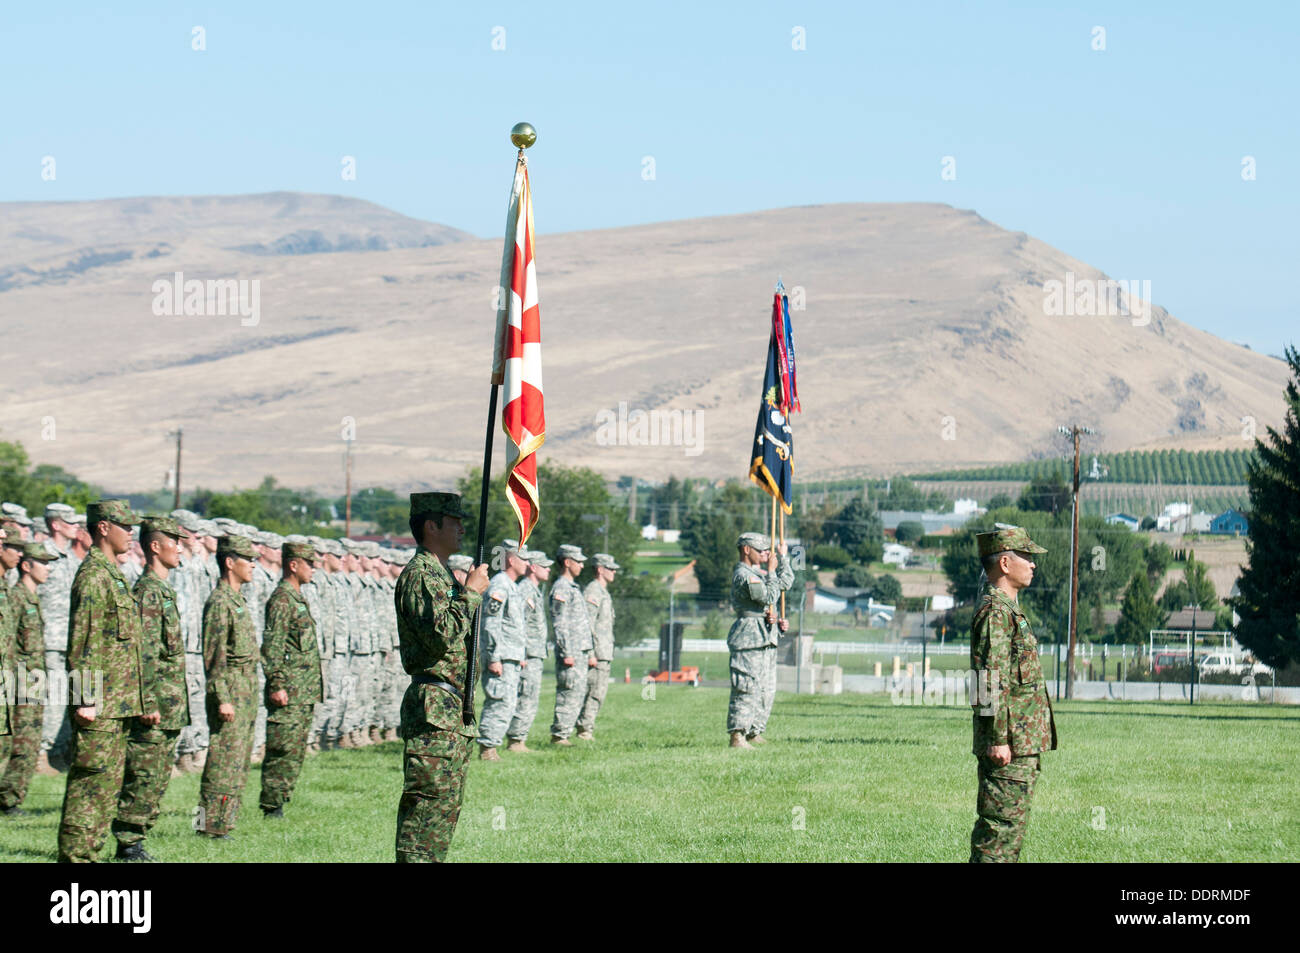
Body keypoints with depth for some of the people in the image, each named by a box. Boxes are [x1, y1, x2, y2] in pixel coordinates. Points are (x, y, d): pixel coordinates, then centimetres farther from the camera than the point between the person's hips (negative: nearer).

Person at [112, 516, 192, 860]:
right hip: (156, 702, -10)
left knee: (158, 777, 10)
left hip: (170, 704, 10)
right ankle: (129, 842, -5)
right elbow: (144, 651, -18)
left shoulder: (163, 589, 18)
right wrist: (149, 701, -22)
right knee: (143, 774, -7)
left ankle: (134, 839, 13)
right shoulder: (147, 590, -12)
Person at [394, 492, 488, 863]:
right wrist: (470, 593, -17)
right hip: (433, 707, -11)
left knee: (445, 804, 12)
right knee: (428, 801, -12)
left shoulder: (436, 574, 20)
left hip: (450, 708, 11)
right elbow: (441, 634, -25)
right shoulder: (419, 575, -12)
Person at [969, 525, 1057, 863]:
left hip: (1021, 745, 10)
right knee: (1001, 825, -9)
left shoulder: (1008, 608, 19)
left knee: (1008, 826, 12)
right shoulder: (995, 612, -14)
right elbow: (992, 681, -20)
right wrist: (997, 739, -23)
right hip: (1010, 745, -10)